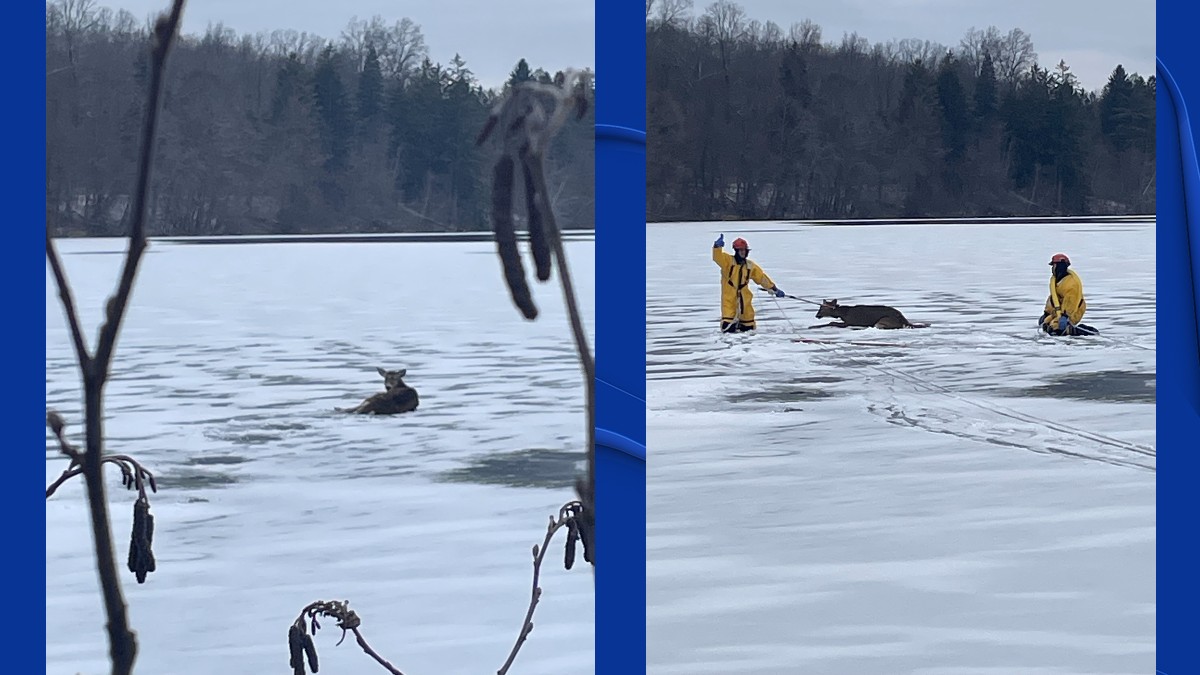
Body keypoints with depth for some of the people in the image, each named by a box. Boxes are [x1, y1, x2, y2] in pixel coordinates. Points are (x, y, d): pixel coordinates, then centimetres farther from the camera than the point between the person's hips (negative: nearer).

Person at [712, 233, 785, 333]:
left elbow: (762, 277, 13)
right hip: (729, 298, -4)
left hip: (744, 298, 4)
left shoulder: (750, 265, 9)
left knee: (748, 328, 11)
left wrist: (774, 289, 11)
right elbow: (717, 257, -21)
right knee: (728, 328, -10)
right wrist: (717, 246, -41)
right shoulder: (728, 260, -3)